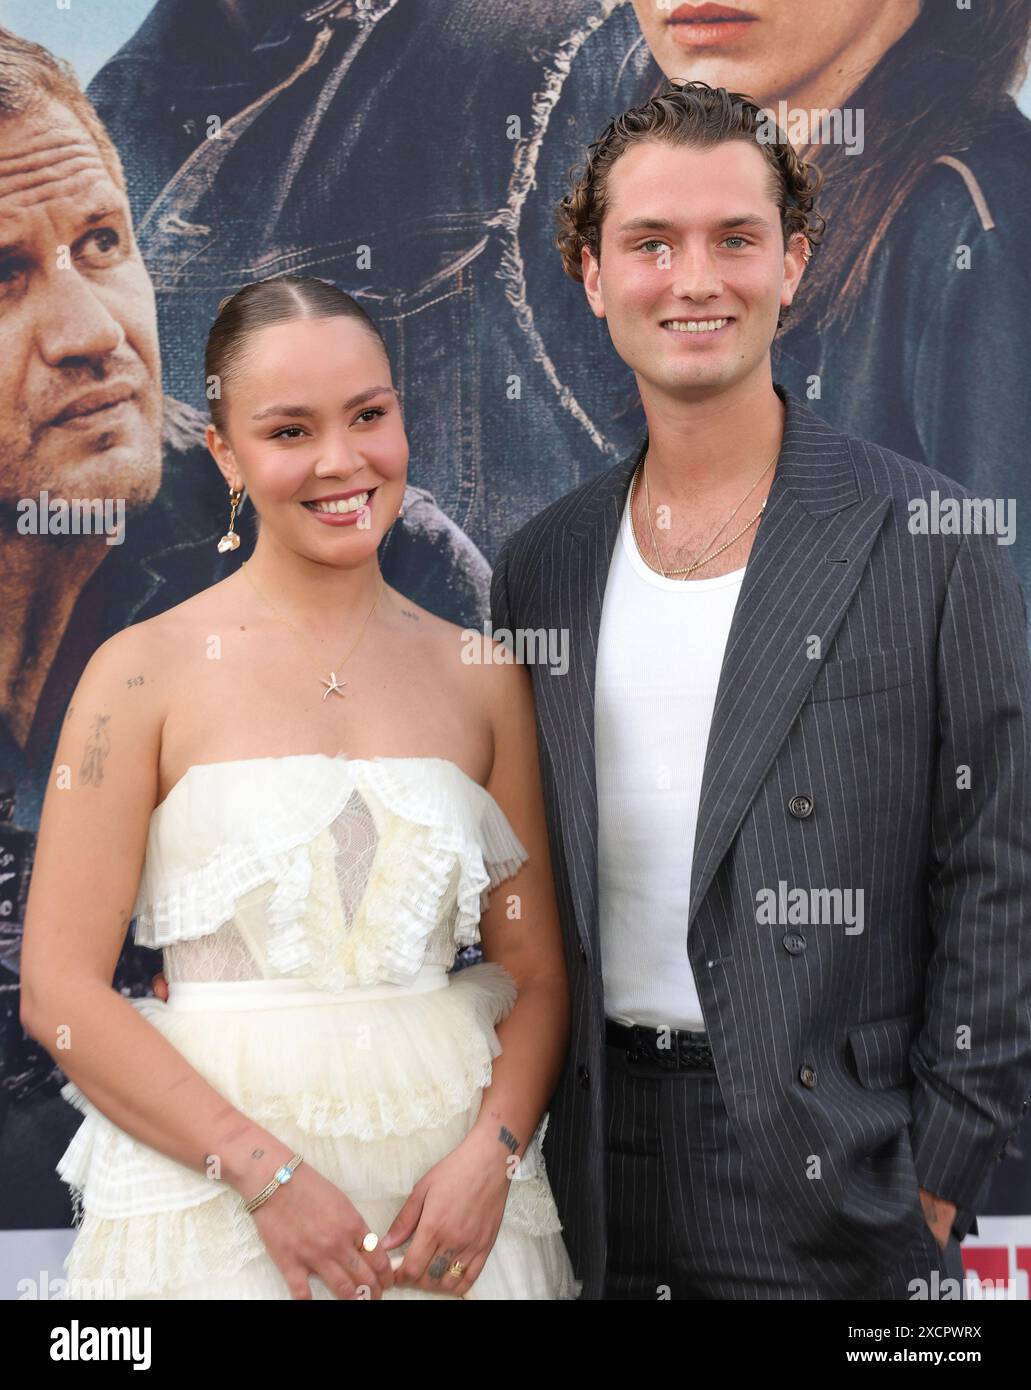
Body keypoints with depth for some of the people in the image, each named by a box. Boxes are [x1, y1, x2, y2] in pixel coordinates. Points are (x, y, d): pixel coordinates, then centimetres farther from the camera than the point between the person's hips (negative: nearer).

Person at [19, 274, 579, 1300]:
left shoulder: (481, 678, 3)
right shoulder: (145, 671, -6)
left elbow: (537, 969, 5)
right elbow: (61, 991, -9)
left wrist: (490, 1153, -11)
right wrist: (267, 1172, -14)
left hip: (451, 1191, 3)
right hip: (214, 1199, -2)